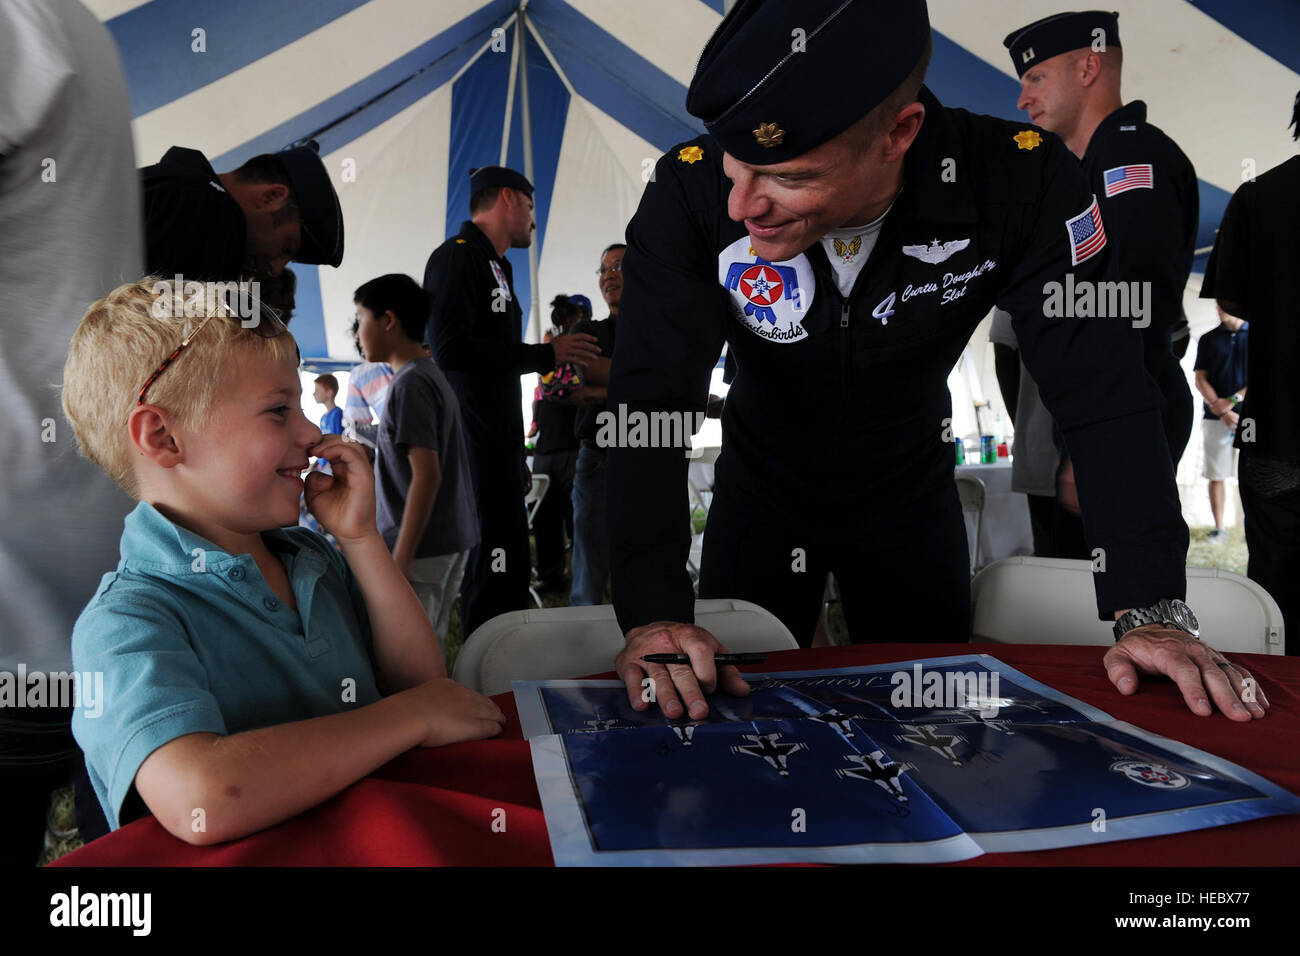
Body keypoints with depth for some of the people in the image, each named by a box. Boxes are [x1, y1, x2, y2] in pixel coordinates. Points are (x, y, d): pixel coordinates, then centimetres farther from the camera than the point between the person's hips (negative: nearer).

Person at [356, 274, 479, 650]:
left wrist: (401, 558, -22)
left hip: (420, 546, -10)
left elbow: (427, 474, -22)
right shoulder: (434, 376, 14)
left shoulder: (409, 384, -15)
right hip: (453, 541, 10)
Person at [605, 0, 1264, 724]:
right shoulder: (690, 192, -28)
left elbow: (1104, 392, -24)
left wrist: (1152, 611, -30)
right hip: (763, 493, 0)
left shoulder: (1022, 183, -28)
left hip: (911, 494, 1)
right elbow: (651, 402, -32)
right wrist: (653, 613, -42)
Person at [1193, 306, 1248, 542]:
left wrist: (1232, 401, -11)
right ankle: (1219, 528, 7)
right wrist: (1221, 410, -10)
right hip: (1216, 417, 1)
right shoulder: (1208, 339, 10)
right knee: (1216, 476, 0)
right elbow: (1200, 380, 4)